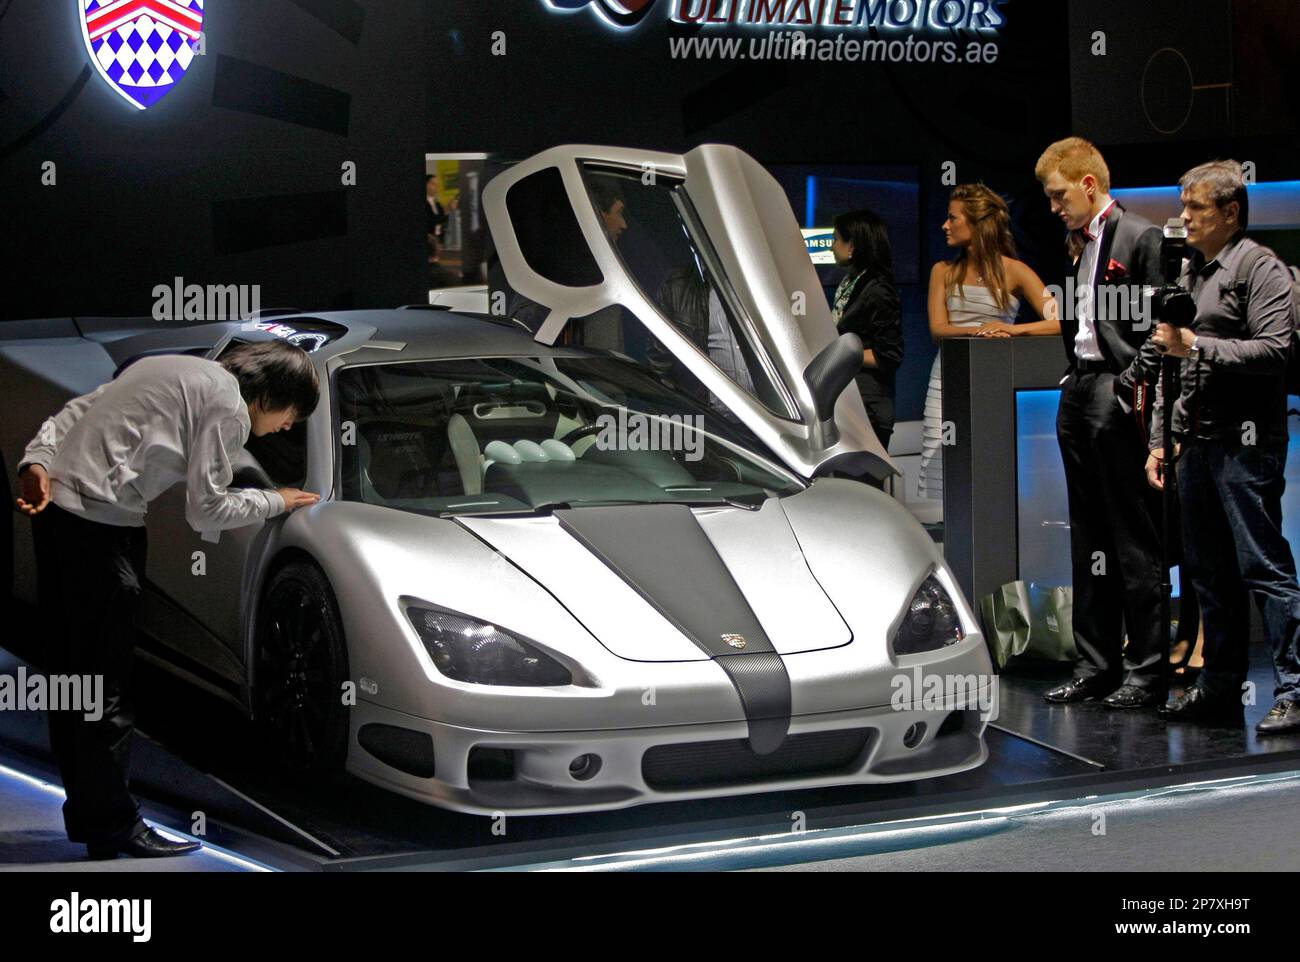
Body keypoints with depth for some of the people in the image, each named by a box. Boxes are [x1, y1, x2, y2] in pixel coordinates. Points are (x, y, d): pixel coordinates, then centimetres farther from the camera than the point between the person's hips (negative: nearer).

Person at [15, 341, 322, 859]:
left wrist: (38, 461, 3)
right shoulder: (229, 408, -8)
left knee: (70, 673, 14)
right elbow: (206, 510, -6)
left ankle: (87, 817, 22)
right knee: (105, 685, -4)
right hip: (101, 528, -10)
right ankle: (114, 827, 0)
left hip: (55, 507, 10)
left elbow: (76, 412, 16)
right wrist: (275, 501, 10)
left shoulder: (180, 371, 20)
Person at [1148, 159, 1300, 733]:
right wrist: (1160, 440, 19)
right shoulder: (1188, 272, 20)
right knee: (1209, 572, 11)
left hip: (1246, 442, -8)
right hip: (1195, 442, 8)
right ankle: (1221, 688, 17)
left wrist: (1199, 348, -16)